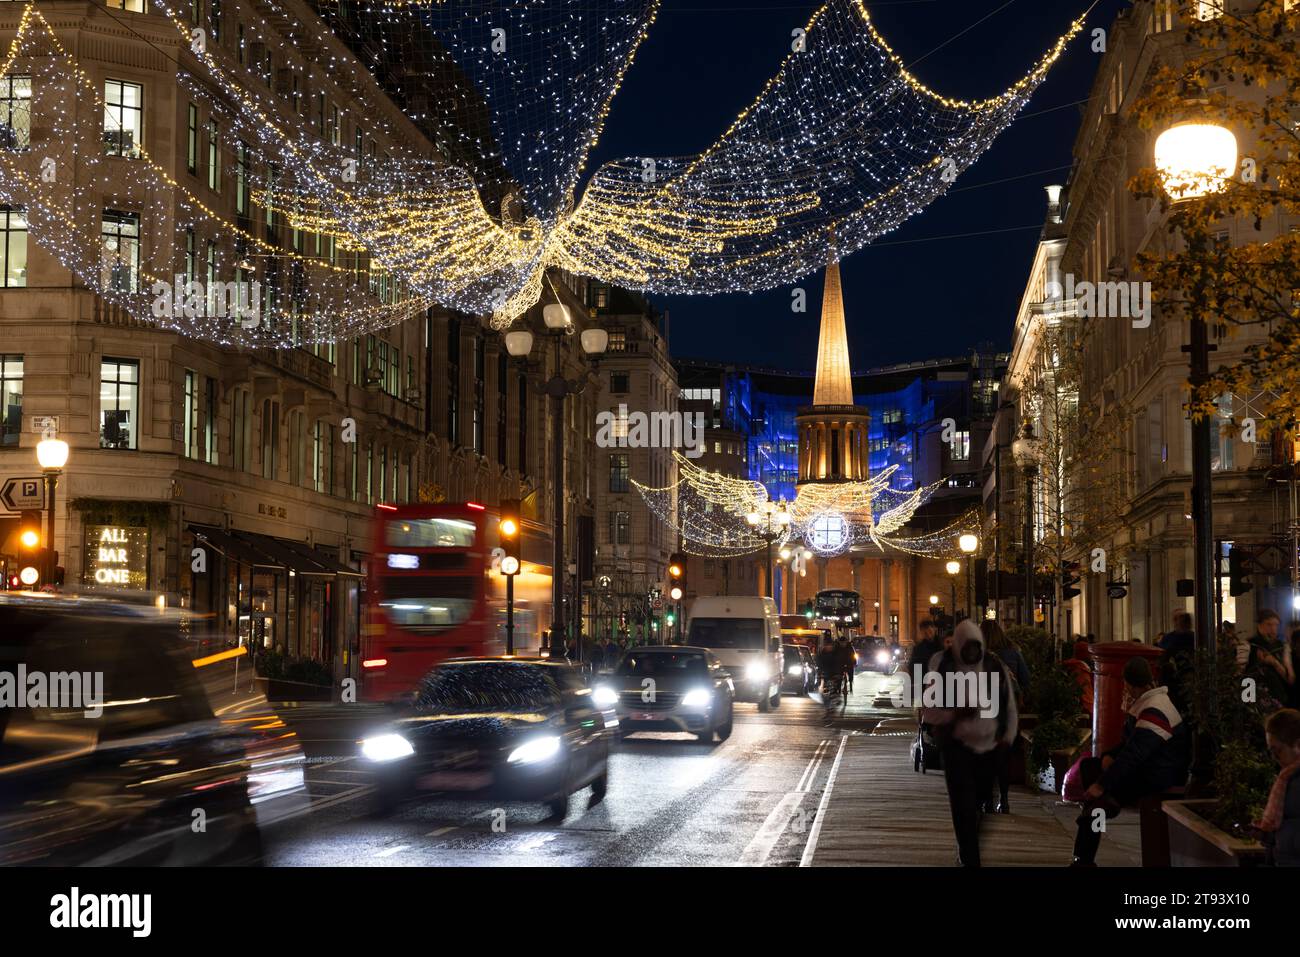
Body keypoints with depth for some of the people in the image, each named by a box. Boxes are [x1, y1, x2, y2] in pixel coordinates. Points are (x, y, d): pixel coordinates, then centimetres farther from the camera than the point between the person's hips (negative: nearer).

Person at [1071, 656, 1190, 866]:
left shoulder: (1155, 711, -23)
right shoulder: (1144, 703, 12)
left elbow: (1134, 754, -28)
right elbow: (1129, 742, 25)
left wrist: (1102, 785, -27)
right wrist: (1111, 755, 4)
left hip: (1158, 777, -11)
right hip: (1144, 768, 11)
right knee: (1087, 766, 16)